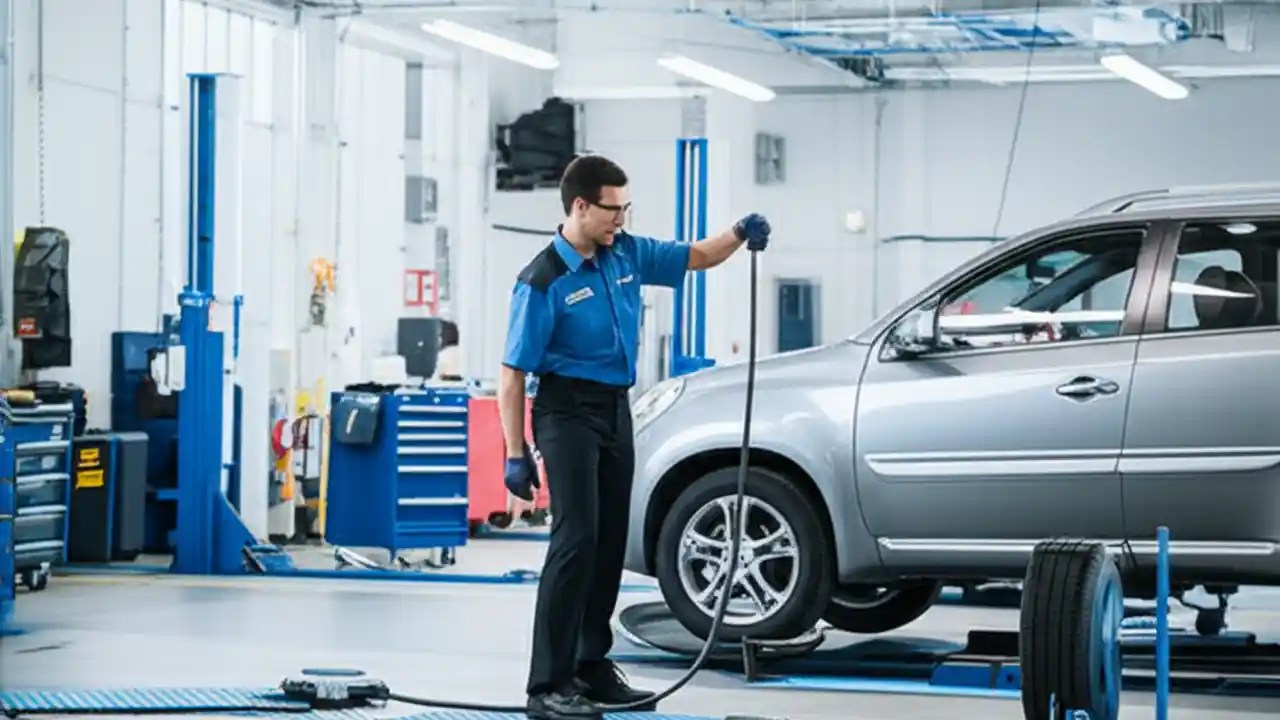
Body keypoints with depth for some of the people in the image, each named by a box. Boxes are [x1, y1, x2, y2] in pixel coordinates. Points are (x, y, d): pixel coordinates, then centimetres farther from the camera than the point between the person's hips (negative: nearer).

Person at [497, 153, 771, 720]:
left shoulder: (627, 254, 4)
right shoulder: (543, 281, -16)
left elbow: (697, 257, 16)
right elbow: (512, 374, -14)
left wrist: (739, 234, -6)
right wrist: (516, 455, -16)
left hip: (616, 411, 8)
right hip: (568, 412, -8)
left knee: (610, 543, 10)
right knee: (576, 540, -16)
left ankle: (592, 668, 20)